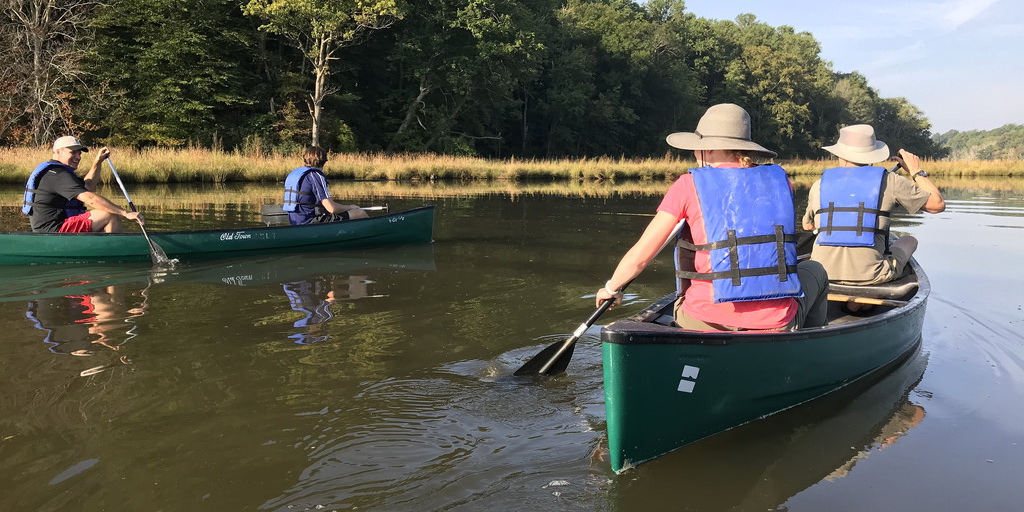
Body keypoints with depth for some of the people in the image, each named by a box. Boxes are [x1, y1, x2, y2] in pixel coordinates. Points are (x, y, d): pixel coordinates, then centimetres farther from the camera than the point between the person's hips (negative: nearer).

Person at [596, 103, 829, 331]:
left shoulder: (689, 185, -4)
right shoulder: (779, 180, 4)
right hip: (778, 323, 2)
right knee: (814, 270, 34)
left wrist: (612, 288, 15)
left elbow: (639, 256, -4)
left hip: (709, 321, -2)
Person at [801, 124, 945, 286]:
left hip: (821, 275, 2)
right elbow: (938, 204, 10)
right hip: (869, 276, -2)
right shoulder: (889, 182, -1)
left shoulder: (819, 185, 6)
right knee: (909, 241, 29)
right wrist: (917, 171, 23)